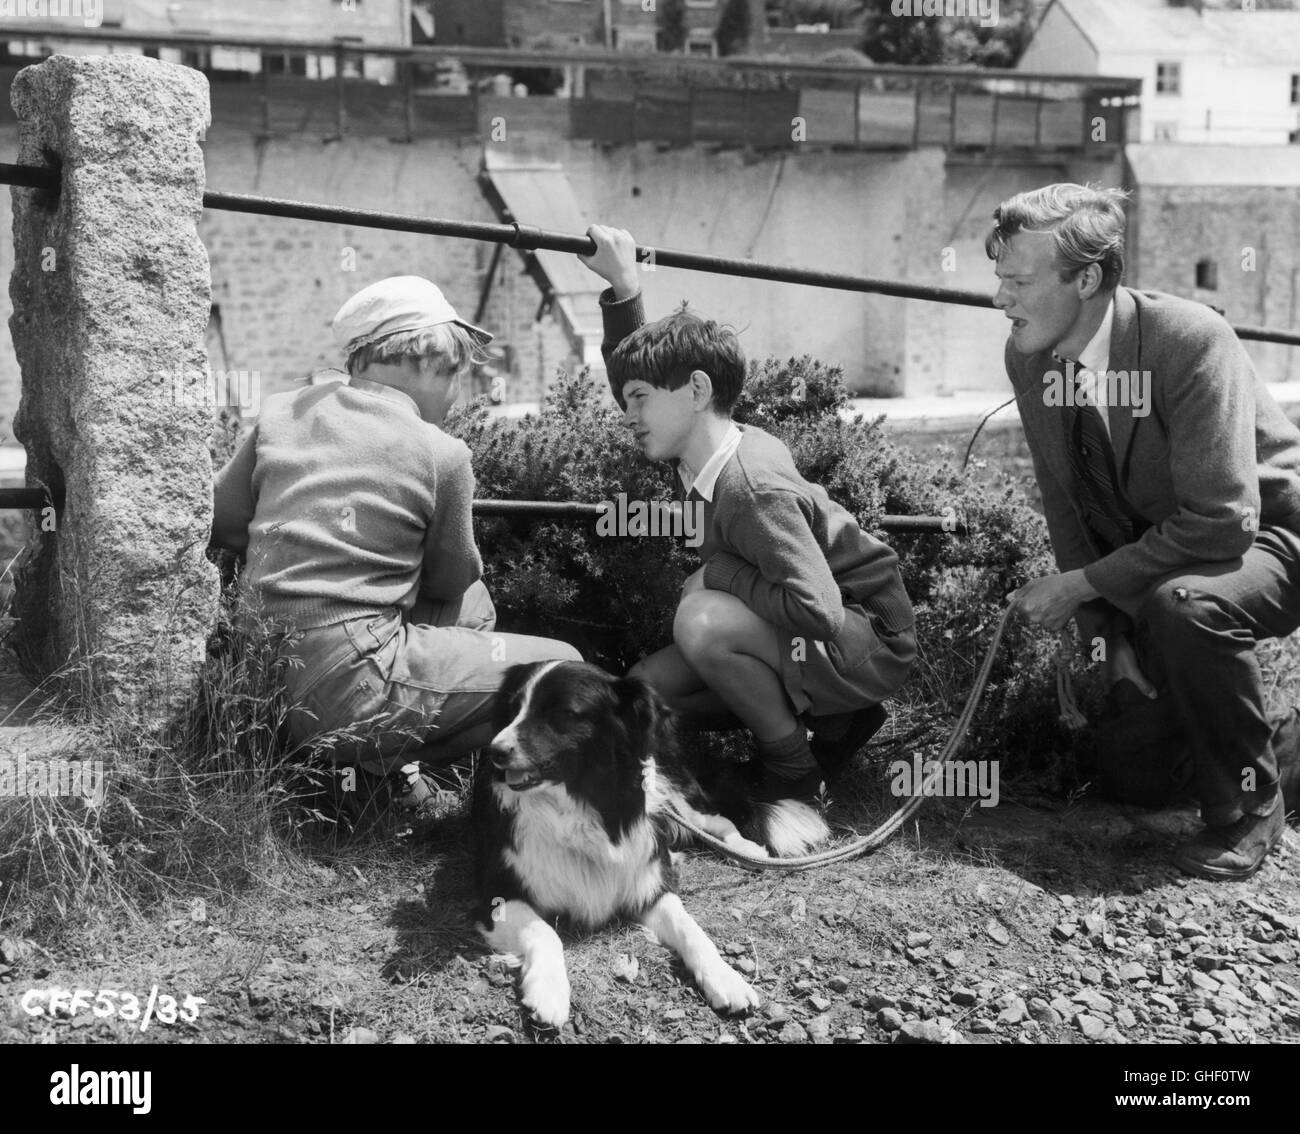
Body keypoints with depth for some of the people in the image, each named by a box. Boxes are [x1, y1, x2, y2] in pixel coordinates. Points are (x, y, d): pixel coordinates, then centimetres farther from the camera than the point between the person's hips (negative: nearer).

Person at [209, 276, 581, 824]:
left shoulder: (280, 413, 5)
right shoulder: (440, 454, -9)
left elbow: (219, 522, 12)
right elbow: (449, 582, 5)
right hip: (349, 692, -8)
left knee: (475, 607, 26)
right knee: (561, 669, 2)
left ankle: (388, 759, 16)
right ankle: (386, 762, 4)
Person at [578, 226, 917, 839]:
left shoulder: (756, 491, -28)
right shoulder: (703, 452, -1)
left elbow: (819, 611, -37)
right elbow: (639, 369, 16)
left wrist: (717, 573, -24)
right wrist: (623, 286, 6)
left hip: (871, 643, -9)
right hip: (806, 643, 9)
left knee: (703, 622, -32)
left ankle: (793, 769, -10)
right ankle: (832, 720, 11)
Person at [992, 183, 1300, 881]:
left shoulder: (1190, 339, -30)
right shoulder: (1027, 356, -9)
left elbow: (1221, 520, -33)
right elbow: (1066, 508, -2)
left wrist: (1084, 585, -29)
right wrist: (1106, 635, -10)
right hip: (1150, 561, 7)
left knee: (1183, 603, -39)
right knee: (1133, 770, 6)